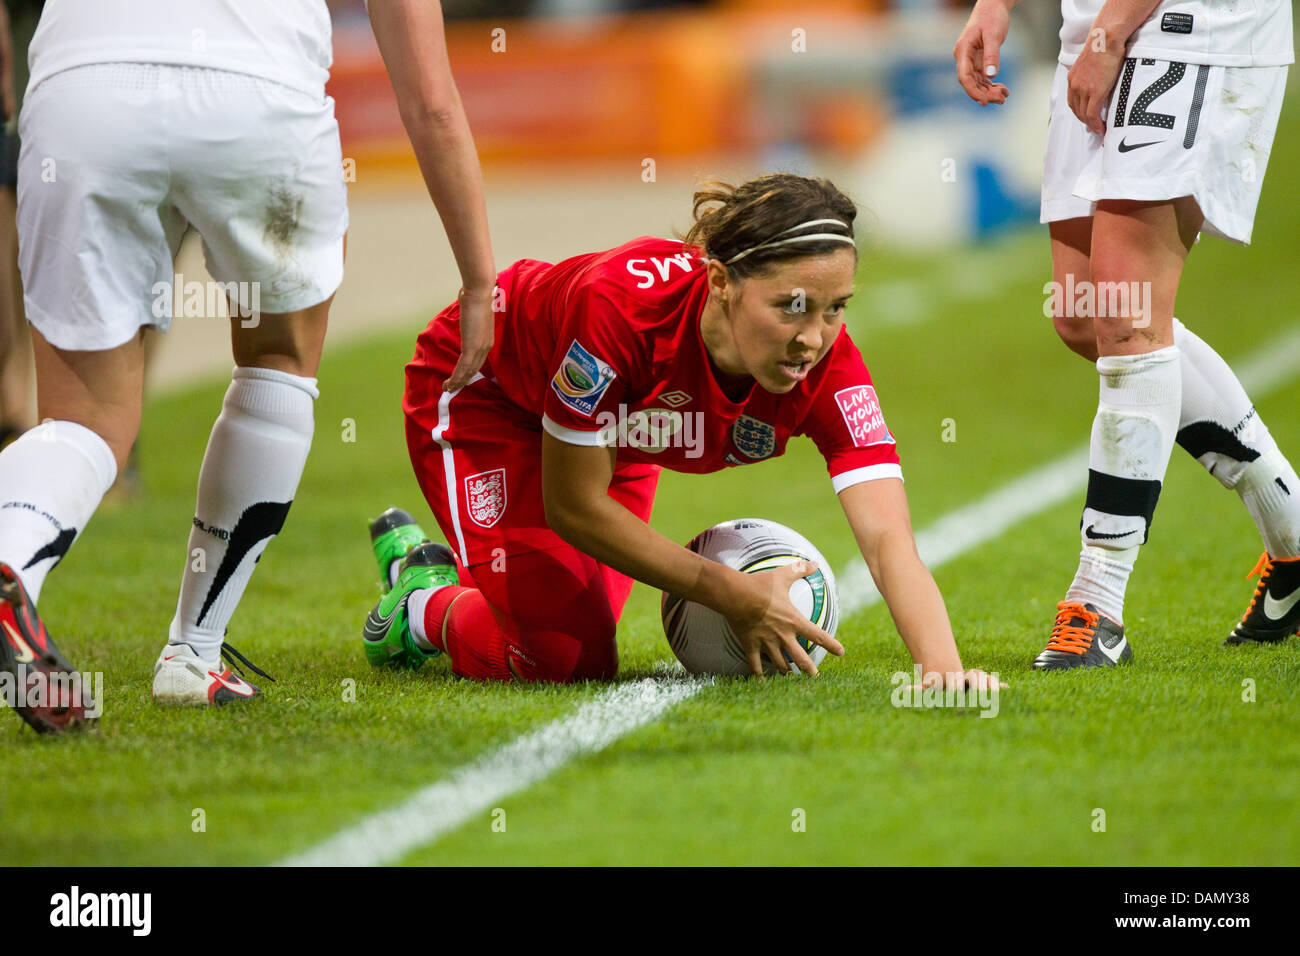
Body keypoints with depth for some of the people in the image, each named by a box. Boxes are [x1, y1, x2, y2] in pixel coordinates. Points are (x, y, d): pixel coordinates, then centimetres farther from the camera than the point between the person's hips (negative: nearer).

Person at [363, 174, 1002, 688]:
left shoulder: (828, 367, -33)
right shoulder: (625, 303, -44)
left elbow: (887, 538, -40)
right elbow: (574, 506, -31)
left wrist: (942, 667, -58)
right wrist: (730, 593, -32)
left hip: (614, 431, 5)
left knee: (584, 645, 13)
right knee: (561, 658, -16)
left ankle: (419, 557, 41)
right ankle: (420, 607, 16)